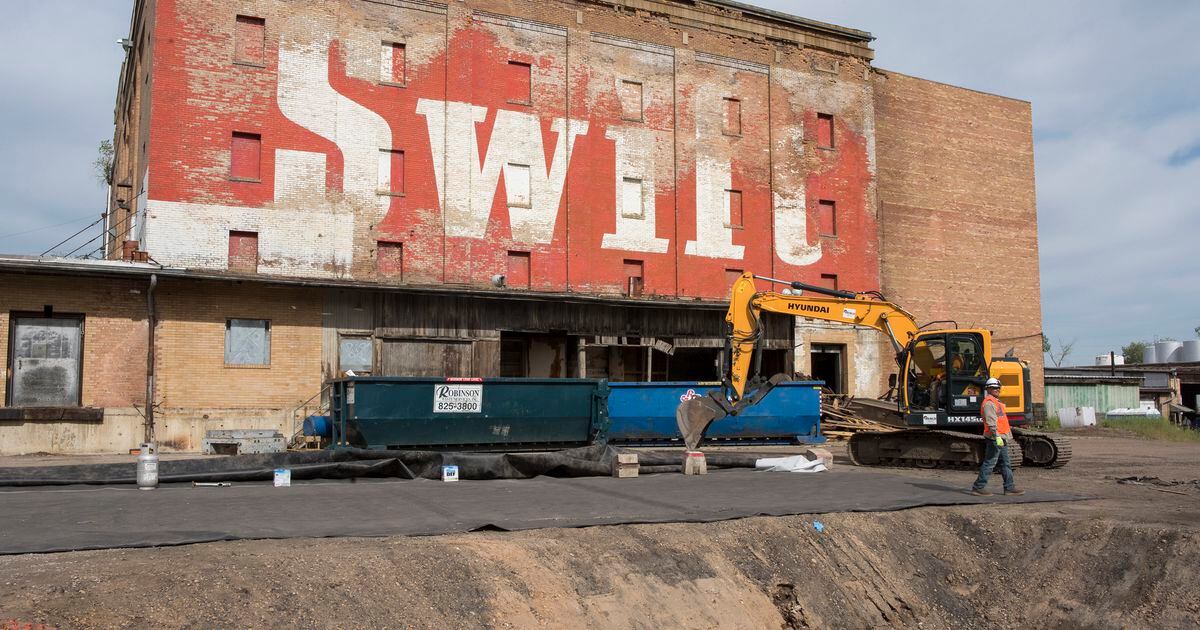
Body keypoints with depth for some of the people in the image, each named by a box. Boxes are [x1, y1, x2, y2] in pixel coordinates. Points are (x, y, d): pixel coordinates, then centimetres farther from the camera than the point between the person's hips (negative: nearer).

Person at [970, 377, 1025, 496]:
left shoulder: (996, 402, 19)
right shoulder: (988, 403, -14)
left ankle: (1010, 487, 17)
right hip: (995, 438, -10)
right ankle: (978, 487, -4)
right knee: (989, 463, -7)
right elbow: (991, 422, -23)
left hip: (1001, 438, 10)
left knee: (1006, 464, 12)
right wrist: (997, 437, -29)